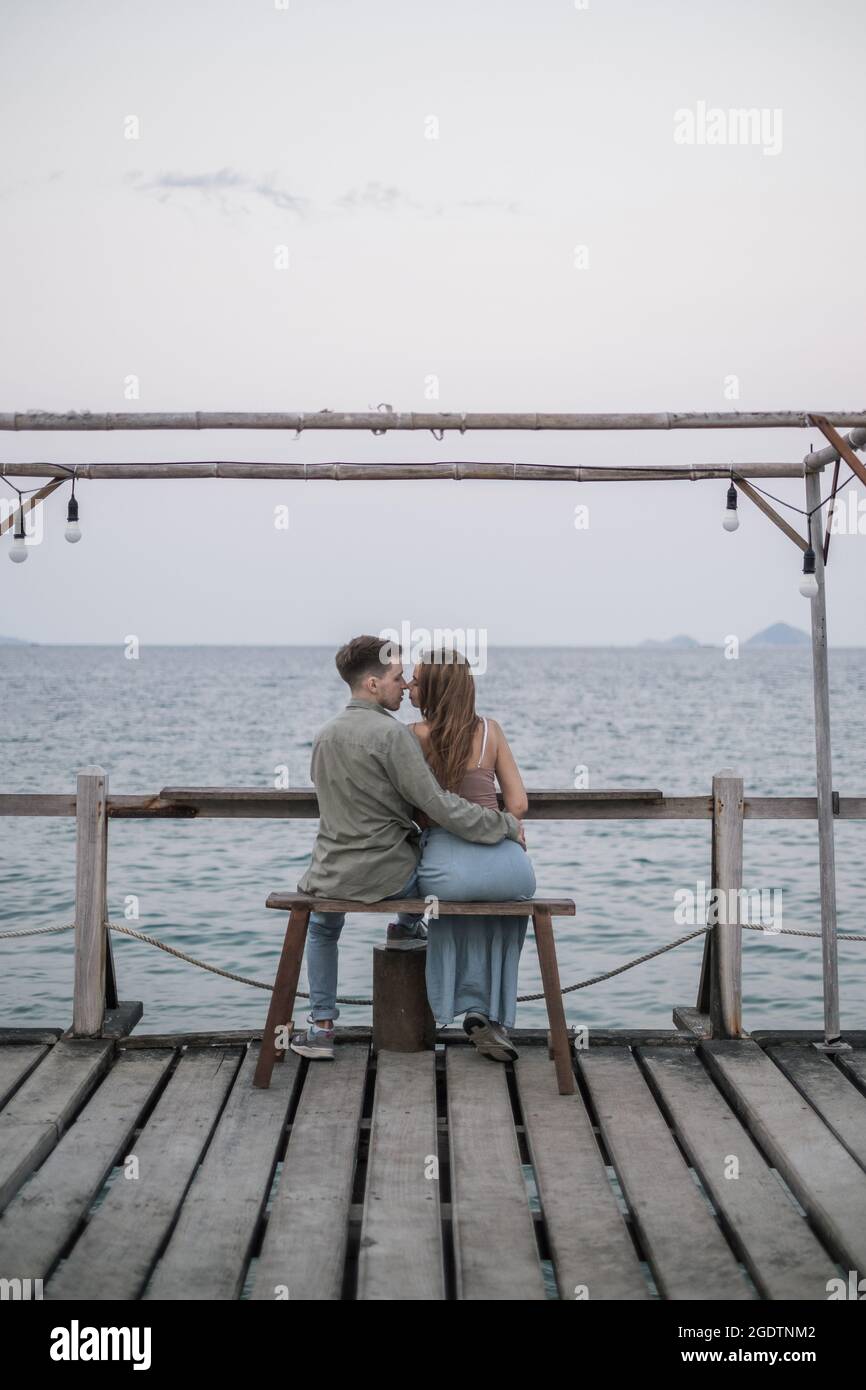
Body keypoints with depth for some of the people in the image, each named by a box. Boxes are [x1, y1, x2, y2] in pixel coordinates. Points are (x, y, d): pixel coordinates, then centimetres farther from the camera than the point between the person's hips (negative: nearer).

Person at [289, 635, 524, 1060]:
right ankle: (407, 926, 44)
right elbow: (437, 805, -22)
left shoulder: (323, 736, 4)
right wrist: (505, 824, -13)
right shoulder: (392, 733, -19)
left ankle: (322, 1026, 26)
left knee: (321, 928, 35)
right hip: (389, 875, -5)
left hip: (333, 876, 5)